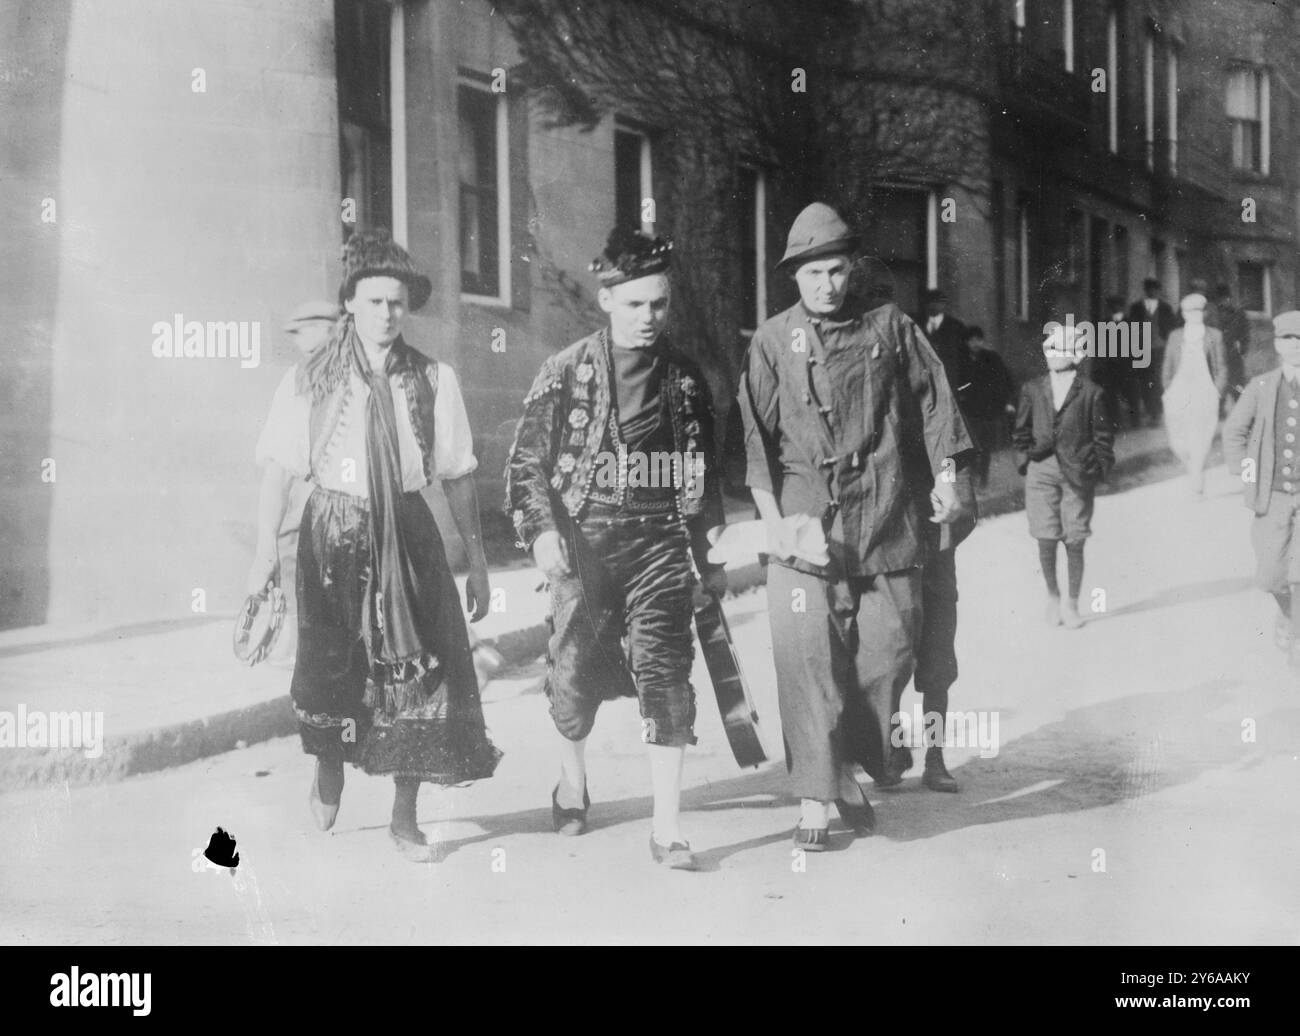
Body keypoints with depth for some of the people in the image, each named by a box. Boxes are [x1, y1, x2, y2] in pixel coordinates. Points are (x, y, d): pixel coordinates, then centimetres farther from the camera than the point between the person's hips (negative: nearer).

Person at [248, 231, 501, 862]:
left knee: (420, 668, -2)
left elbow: (459, 476, 6)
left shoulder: (434, 381, 4)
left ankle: (405, 818, 10)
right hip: (335, 533, -1)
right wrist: (265, 551, -7)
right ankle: (328, 780, 31)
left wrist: (477, 559, 6)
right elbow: (279, 471, 0)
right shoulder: (310, 381, 0)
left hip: (407, 533, 1)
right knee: (332, 666, 1)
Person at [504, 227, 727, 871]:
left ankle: (667, 826, -6)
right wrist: (541, 529, -13)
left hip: (660, 541, 1)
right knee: (575, 668, 7)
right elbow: (527, 461, 1)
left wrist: (710, 558, 16)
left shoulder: (685, 378, 9)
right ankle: (572, 781, 36)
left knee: (665, 670, -9)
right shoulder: (566, 372, 1)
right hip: (583, 540, -1)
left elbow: (705, 470, 17)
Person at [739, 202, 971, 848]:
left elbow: (932, 402, 14)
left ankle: (852, 768, 21)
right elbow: (756, 437, 2)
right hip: (805, 517, -2)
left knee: (891, 644, 1)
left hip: (886, 517, 2)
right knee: (808, 655, -7)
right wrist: (773, 520, -6)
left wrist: (945, 479, 6)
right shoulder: (772, 342, 5)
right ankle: (814, 797, -1)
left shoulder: (890, 328, 10)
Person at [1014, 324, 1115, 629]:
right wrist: (1023, 460, 6)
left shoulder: (1091, 392, 3)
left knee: (1074, 542, 1)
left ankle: (1071, 604, 13)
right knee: (1046, 540, -1)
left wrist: (1100, 468, -1)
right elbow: (1022, 430, 15)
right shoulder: (1032, 390, 10)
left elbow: (1103, 435, 5)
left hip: (1078, 474, -2)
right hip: (1042, 470, 2)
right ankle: (1052, 597, 19)